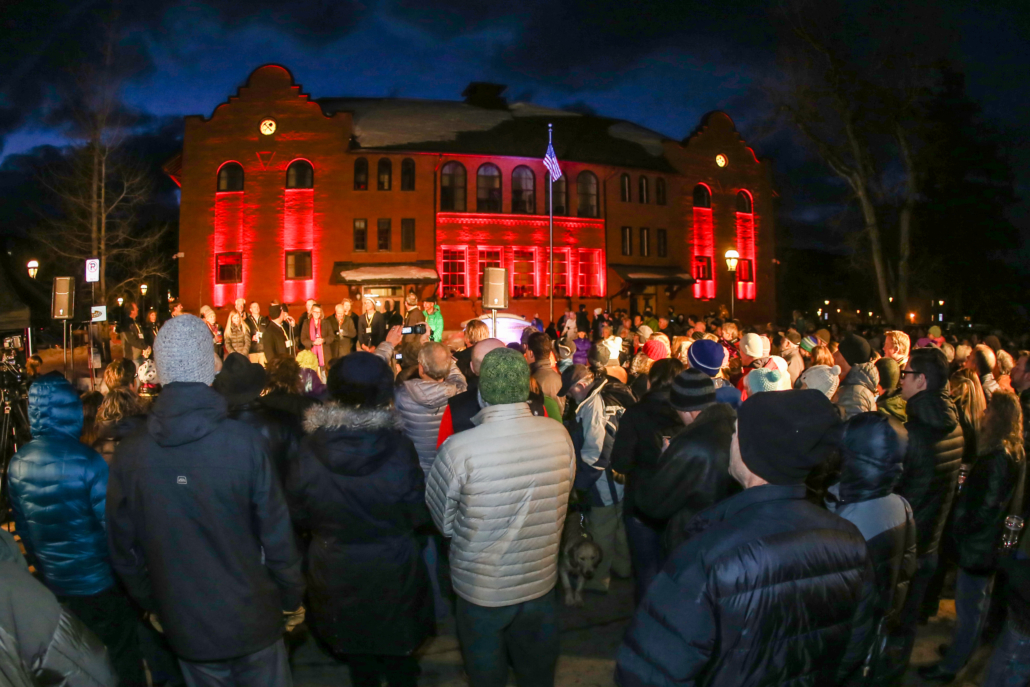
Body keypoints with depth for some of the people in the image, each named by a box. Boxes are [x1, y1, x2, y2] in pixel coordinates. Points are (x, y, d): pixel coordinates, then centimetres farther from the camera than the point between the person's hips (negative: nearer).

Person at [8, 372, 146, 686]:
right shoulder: (87, 462, -23)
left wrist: (42, 566, 19)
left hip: (52, 586, 6)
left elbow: (22, 528, 5)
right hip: (98, 586, -6)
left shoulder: (17, 464, -5)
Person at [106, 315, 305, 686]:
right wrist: (293, 599, 2)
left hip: (186, 627, 3)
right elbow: (277, 535, -14)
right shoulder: (246, 443, -20)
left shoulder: (129, 454, -10)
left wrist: (153, 605, 16)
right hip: (253, 618, -2)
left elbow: (123, 548, 0)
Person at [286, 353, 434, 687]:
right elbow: (418, 515, -12)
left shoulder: (307, 451, -19)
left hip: (337, 580, 2)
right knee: (399, 659, 22)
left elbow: (298, 516, -7)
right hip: (394, 575, -1)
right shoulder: (399, 449, -23)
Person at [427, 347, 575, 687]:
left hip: (482, 588, -2)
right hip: (541, 579, 3)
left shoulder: (458, 449, -27)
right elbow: (560, 498, -2)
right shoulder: (559, 434, -17)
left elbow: (442, 520, -13)